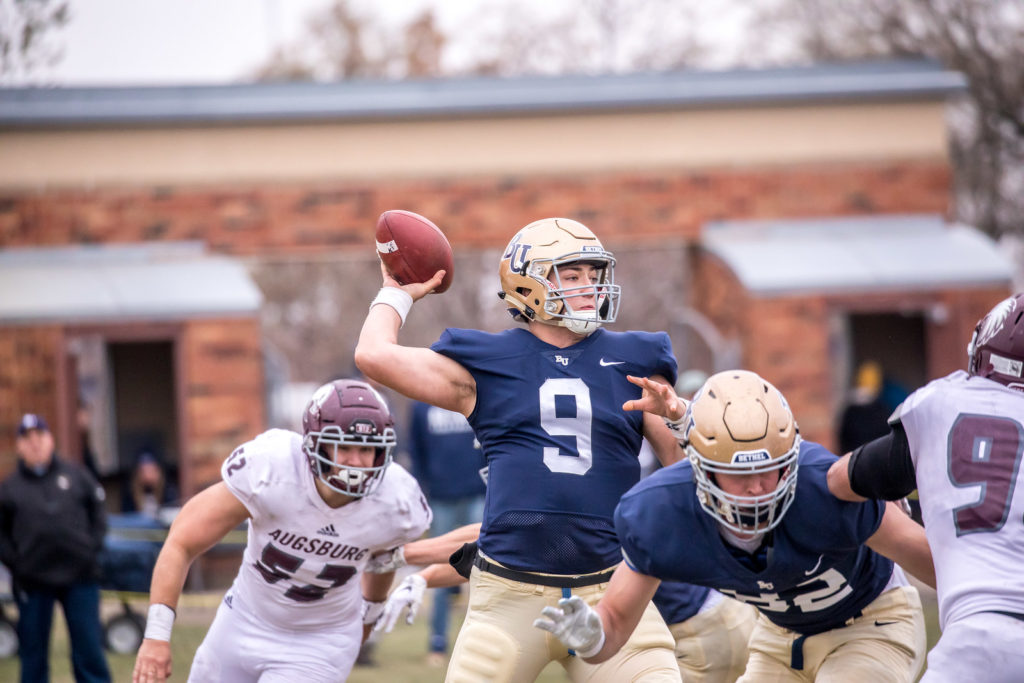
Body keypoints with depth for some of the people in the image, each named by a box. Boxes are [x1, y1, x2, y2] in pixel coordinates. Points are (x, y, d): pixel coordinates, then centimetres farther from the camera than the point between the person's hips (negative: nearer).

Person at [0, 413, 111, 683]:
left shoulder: (76, 475, 6)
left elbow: (98, 514, 10)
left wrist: (92, 548, -2)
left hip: (79, 578, 0)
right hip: (33, 582, 0)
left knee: (89, 649, 2)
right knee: (33, 653, 6)